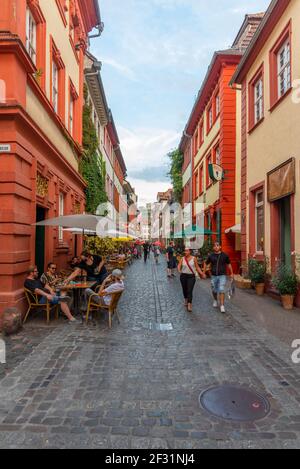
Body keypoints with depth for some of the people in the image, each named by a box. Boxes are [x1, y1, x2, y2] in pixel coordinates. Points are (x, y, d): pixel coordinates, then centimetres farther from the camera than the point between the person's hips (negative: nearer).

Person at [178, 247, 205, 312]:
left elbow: (197, 267, 5)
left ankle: (189, 305, -12)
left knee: (190, 291, -11)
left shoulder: (194, 258, -1)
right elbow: (179, 266, -5)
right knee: (184, 290, 14)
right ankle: (186, 300, 41)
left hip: (191, 276, -2)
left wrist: (201, 273, -2)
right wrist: (179, 270, -27)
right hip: (183, 276, 2)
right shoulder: (182, 259, 2)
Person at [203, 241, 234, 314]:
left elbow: (229, 264, 12)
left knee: (221, 290, -11)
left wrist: (231, 273, 15)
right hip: (214, 276, 2)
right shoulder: (211, 256, 0)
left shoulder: (225, 255, -1)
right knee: (214, 291, 13)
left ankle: (222, 306, -6)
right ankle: (215, 300, 41)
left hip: (222, 276, -2)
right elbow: (206, 264, 13)